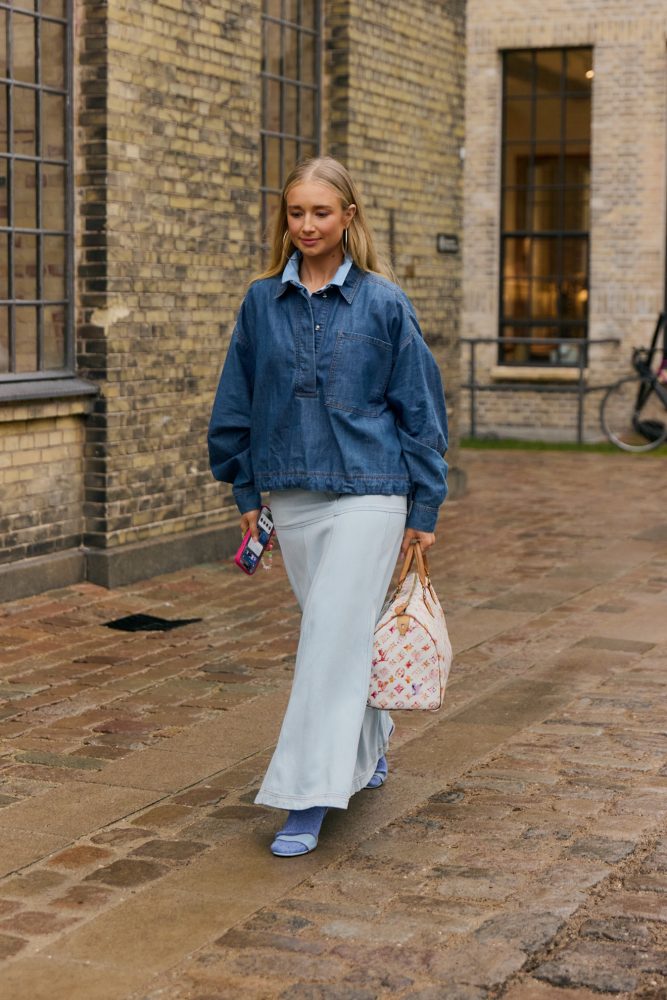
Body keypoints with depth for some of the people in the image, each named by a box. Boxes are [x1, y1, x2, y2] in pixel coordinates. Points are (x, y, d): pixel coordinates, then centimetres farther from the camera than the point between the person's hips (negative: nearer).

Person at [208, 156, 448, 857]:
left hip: (368, 492, -4)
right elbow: (236, 404, 12)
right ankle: (367, 751, 37)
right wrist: (246, 492, 11)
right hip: (292, 495, 4)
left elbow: (419, 406, 0)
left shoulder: (383, 302, -4)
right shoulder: (261, 302, 4)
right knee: (336, 632, 14)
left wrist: (425, 509, -1)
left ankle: (307, 797, -8)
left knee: (332, 634, -11)